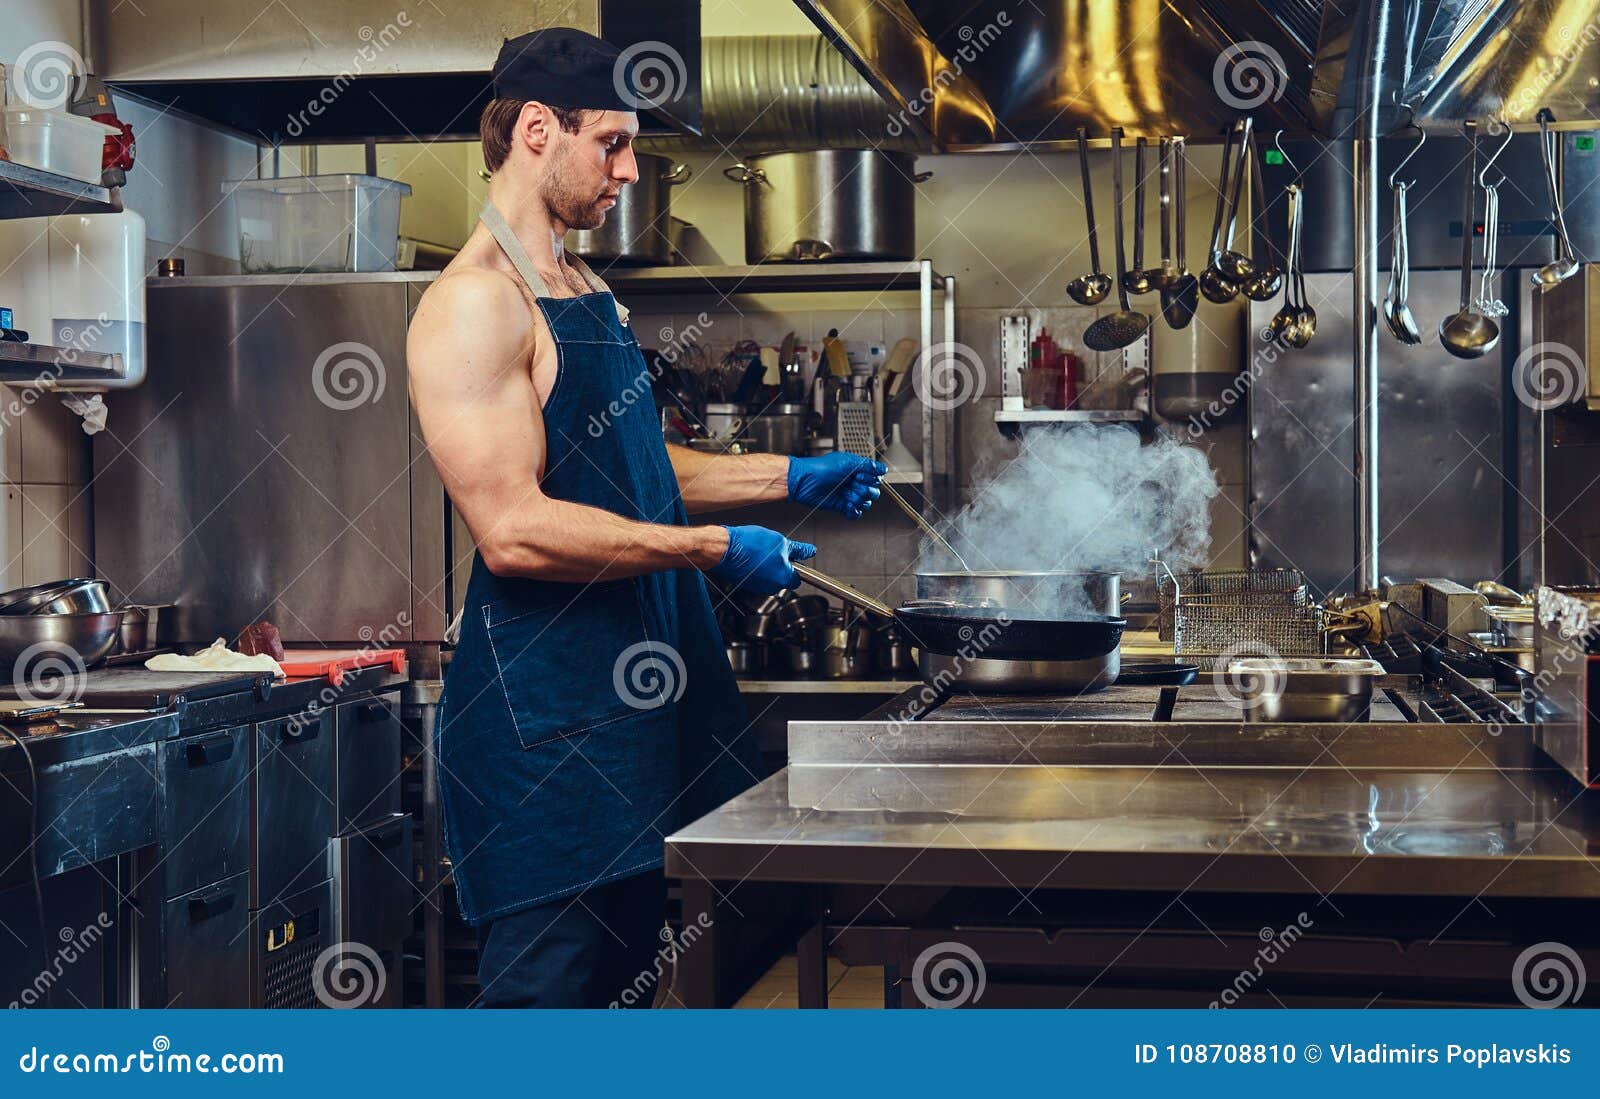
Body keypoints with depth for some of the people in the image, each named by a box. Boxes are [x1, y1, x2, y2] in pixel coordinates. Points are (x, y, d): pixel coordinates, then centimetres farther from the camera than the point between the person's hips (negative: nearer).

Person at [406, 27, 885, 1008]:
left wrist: (786, 477, 17)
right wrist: (714, 549, -19)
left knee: (630, 964, 15)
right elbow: (513, 529, -24)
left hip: (638, 690, 10)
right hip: (548, 717, -9)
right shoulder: (475, 304, -15)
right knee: (547, 985, -2)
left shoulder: (590, 293, 16)